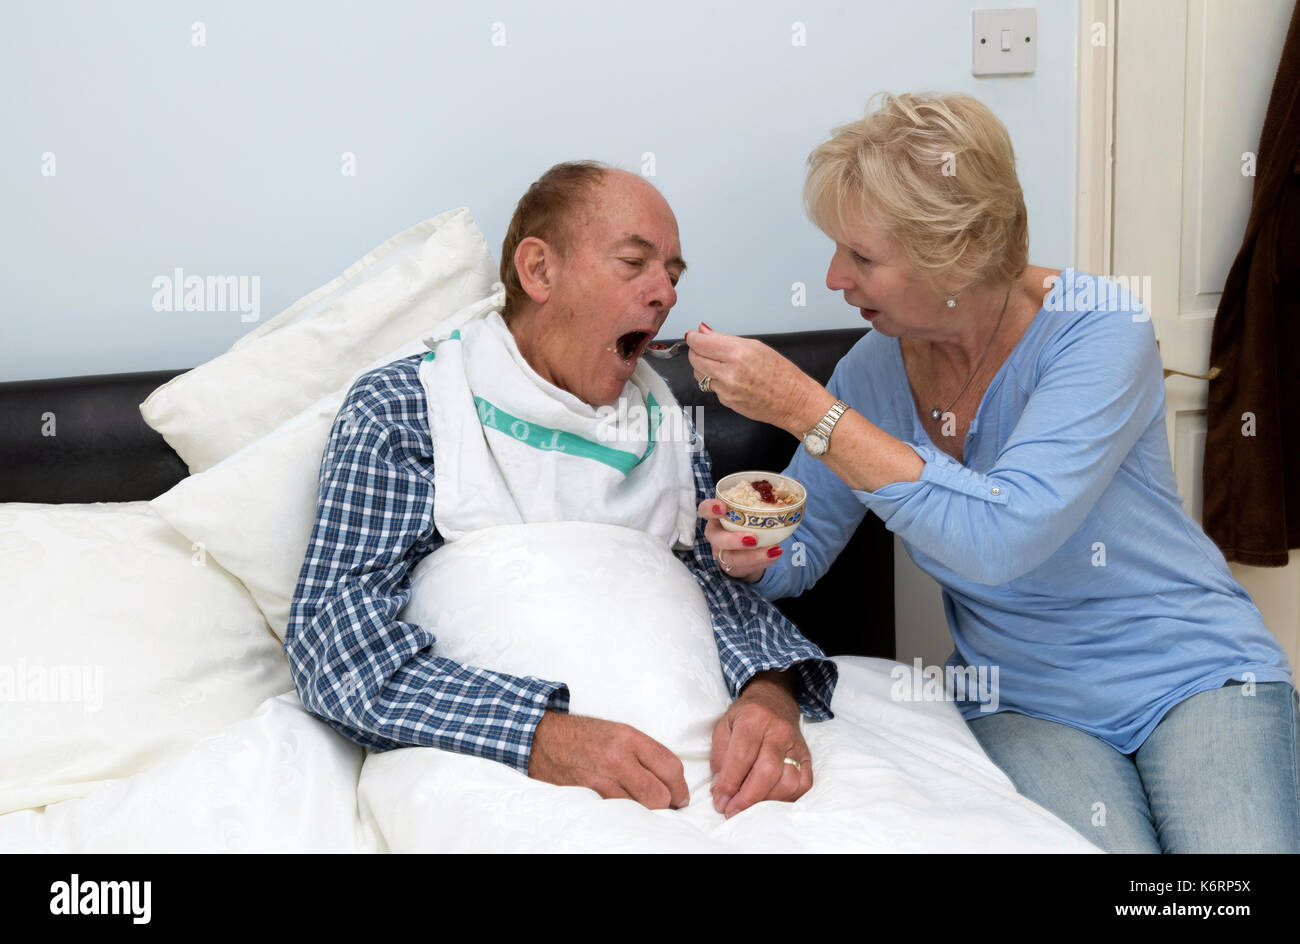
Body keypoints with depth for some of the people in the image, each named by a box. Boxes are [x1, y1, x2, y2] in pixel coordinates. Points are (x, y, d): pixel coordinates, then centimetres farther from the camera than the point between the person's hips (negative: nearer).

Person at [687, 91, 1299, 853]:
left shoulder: (1100, 330, -19)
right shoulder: (874, 369, -3)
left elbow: (1003, 537, -32)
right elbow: (800, 548, 7)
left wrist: (805, 409, -31)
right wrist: (754, 554, -18)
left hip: (1192, 669, -2)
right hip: (1024, 699, 3)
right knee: (1098, 846, -26)